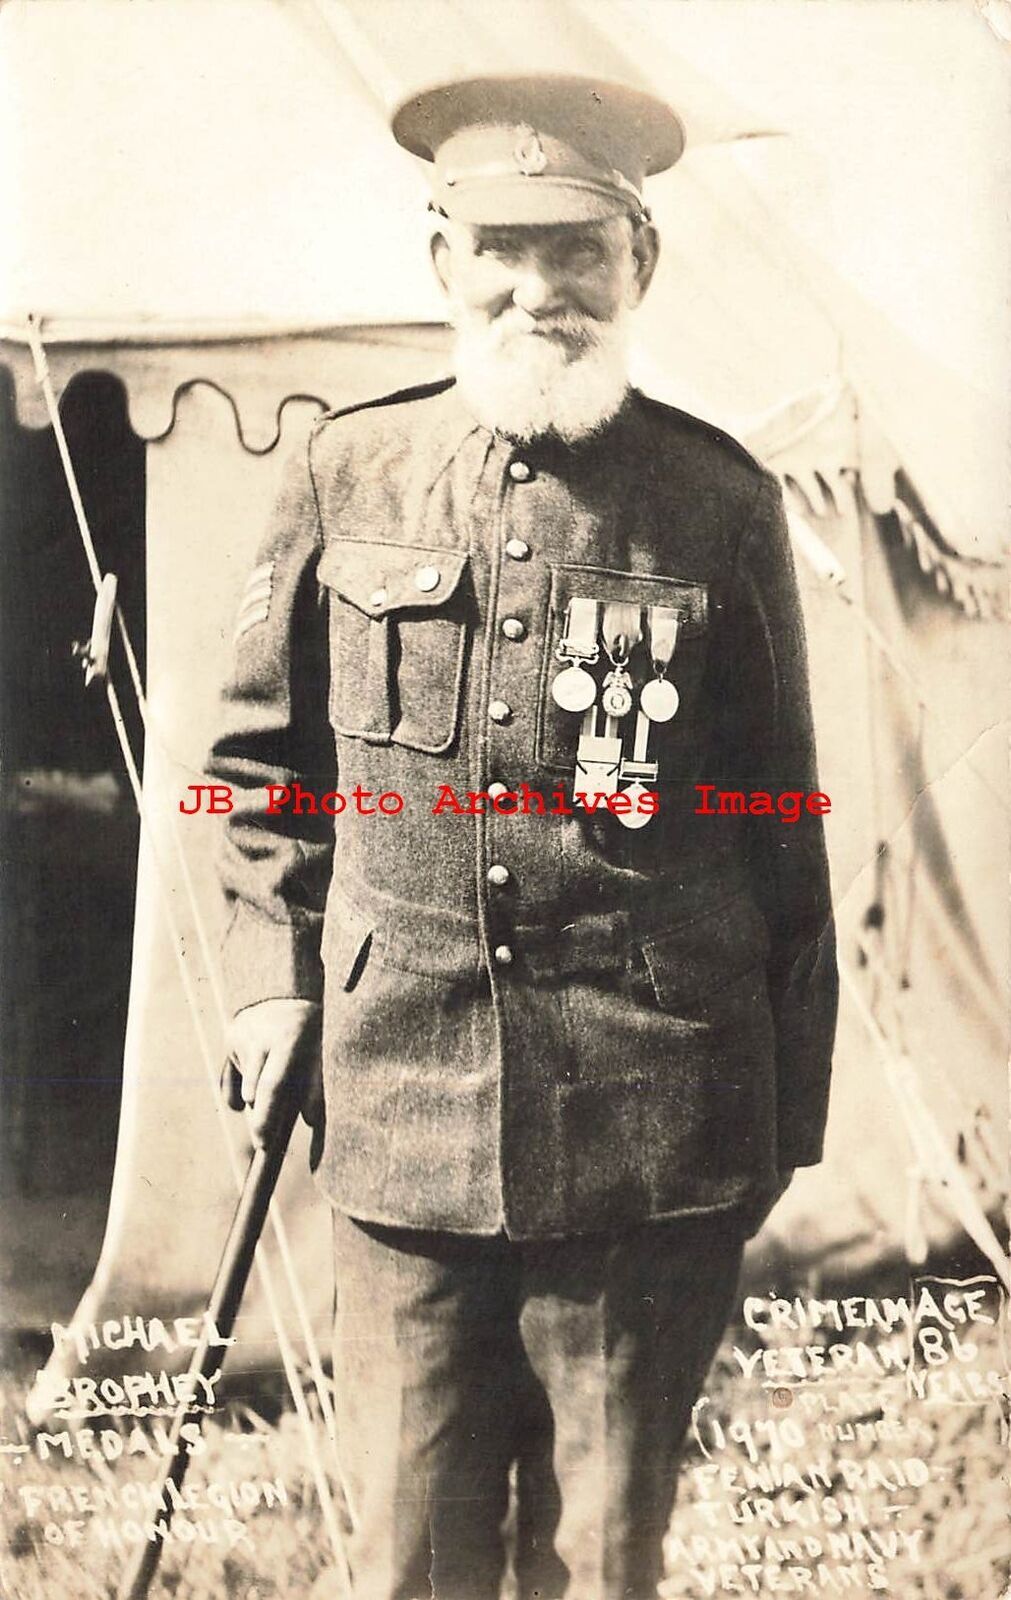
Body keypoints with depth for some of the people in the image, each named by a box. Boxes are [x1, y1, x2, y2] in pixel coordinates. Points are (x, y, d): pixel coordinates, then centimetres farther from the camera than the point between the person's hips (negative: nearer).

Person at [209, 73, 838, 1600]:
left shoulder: (719, 501, 0)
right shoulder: (345, 474, 3)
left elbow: (781, 826, 5)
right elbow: (264, 754, 12)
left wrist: (785, 1115, 7)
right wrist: (272, 972, 2)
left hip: (647, 1120, 0)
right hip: (401, 1104, 1)